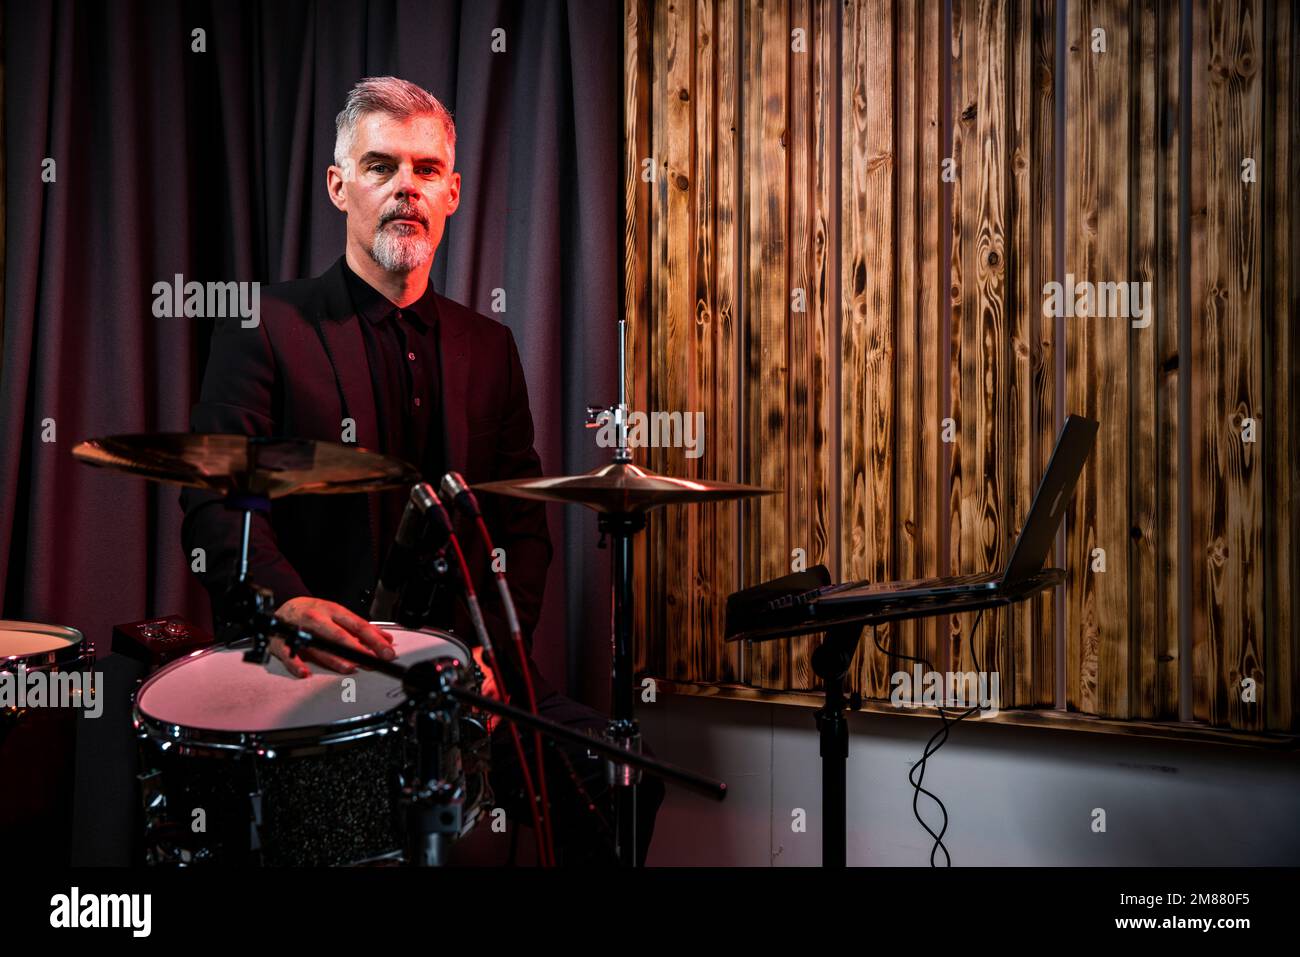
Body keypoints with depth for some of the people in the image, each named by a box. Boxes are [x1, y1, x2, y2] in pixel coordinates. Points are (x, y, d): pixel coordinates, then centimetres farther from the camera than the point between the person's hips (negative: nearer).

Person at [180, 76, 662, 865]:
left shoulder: (487, 347, 15)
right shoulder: (267, 327, 1)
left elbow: (523, 525, 12)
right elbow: (215, 501, -11)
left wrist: (493, 650, -5)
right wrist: (284, 600, -32)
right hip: (308, 675, -4)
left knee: (617, 773, -16)